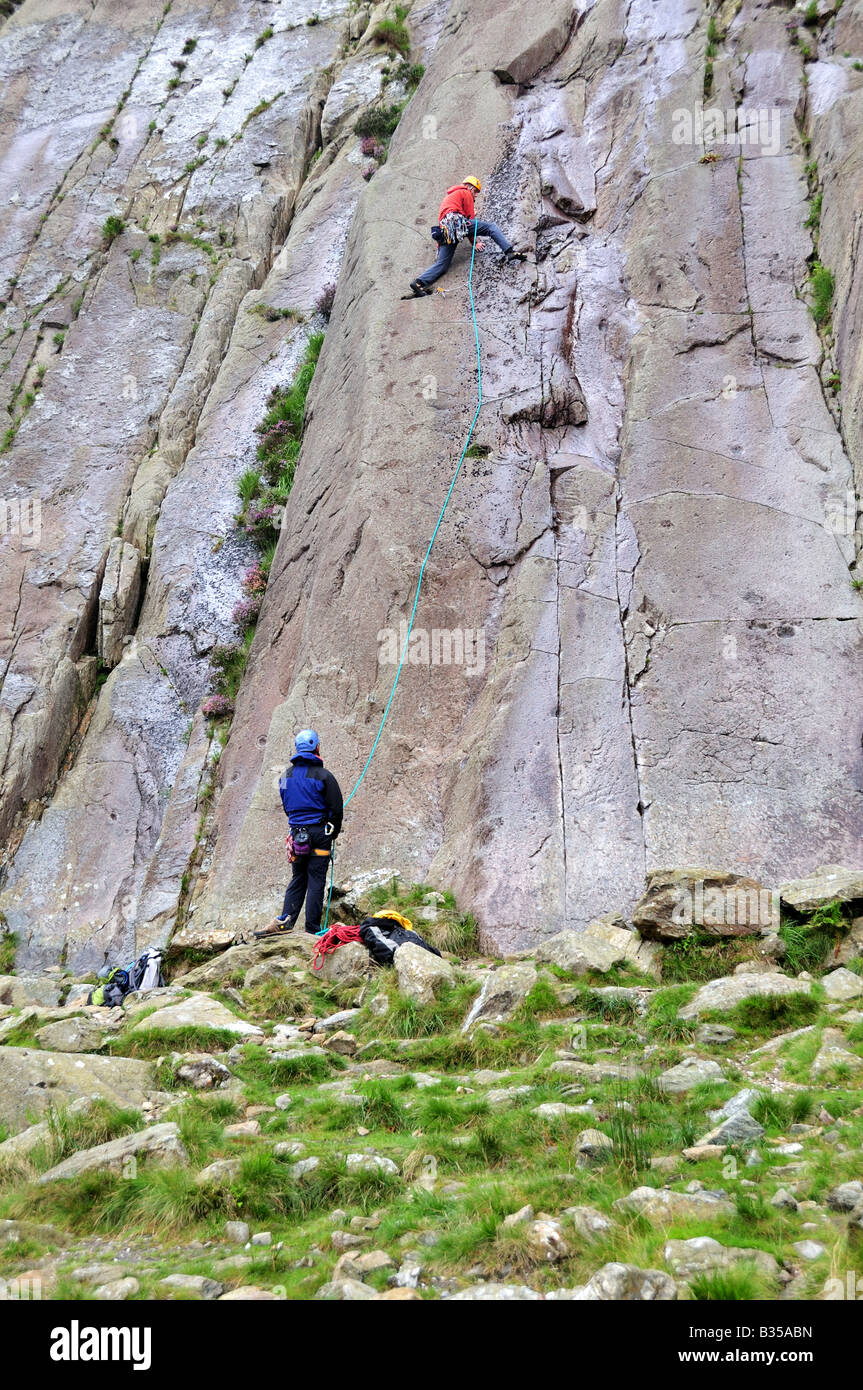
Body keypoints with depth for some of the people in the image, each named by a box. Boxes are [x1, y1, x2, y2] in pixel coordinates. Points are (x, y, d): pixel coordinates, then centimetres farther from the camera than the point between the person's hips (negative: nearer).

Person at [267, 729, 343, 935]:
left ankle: (286, 920, -1)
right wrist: (333, 833, 9)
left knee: (297, 879, 14)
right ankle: (312, 929, -1)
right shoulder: (323, 775, -10)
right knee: (316, 880, 0)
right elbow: (336, 808, -6)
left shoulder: (286, 775, 7)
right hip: (319, 833, -5)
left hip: (297, 833, 5)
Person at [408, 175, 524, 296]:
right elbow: (470, 217, 12)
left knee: (442, 264, 1)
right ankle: (509, 252, -20)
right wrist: (474, 242, 20)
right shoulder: (466, 193, 16)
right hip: (457, 223, -7)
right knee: (491, 227, -2)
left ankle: (419, 282, -17)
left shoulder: (448, 196, 42)